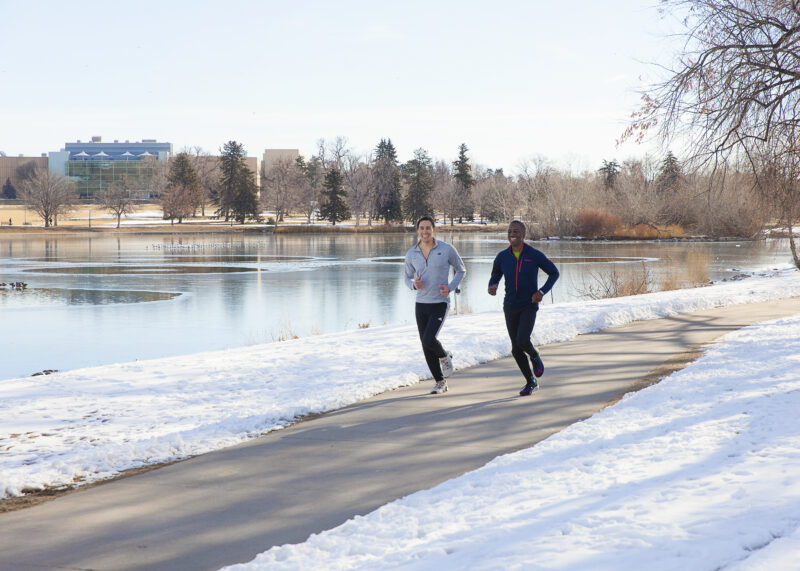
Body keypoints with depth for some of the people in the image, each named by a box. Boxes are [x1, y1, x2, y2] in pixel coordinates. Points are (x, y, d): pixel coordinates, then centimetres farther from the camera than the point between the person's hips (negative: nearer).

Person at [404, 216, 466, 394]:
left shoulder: (446, 249, -8)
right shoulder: (411, 254, 0)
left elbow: (461, 270, 5)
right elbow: (407, 277, 14)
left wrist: (450, 287, -12)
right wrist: (414, 285, -11)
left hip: (440, 304, -4)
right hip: (421, 304, 4)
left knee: (428, 340, -21)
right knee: (427, 347, 6)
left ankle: (444, 357, 14)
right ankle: (440, 382, 23)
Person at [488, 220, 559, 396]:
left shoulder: (535, 255, -12)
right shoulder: (502, 257, -3)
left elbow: (554, 273, 0)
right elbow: (495, 278, 8)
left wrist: (542, 291, -16)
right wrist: (492, 287, -18)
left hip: (529, 307, -3)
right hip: (510, 307, 3)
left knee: (522, 340, -24)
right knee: (516, 349, 3)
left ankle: (535, 356, 12)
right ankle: (531, 382, 22)